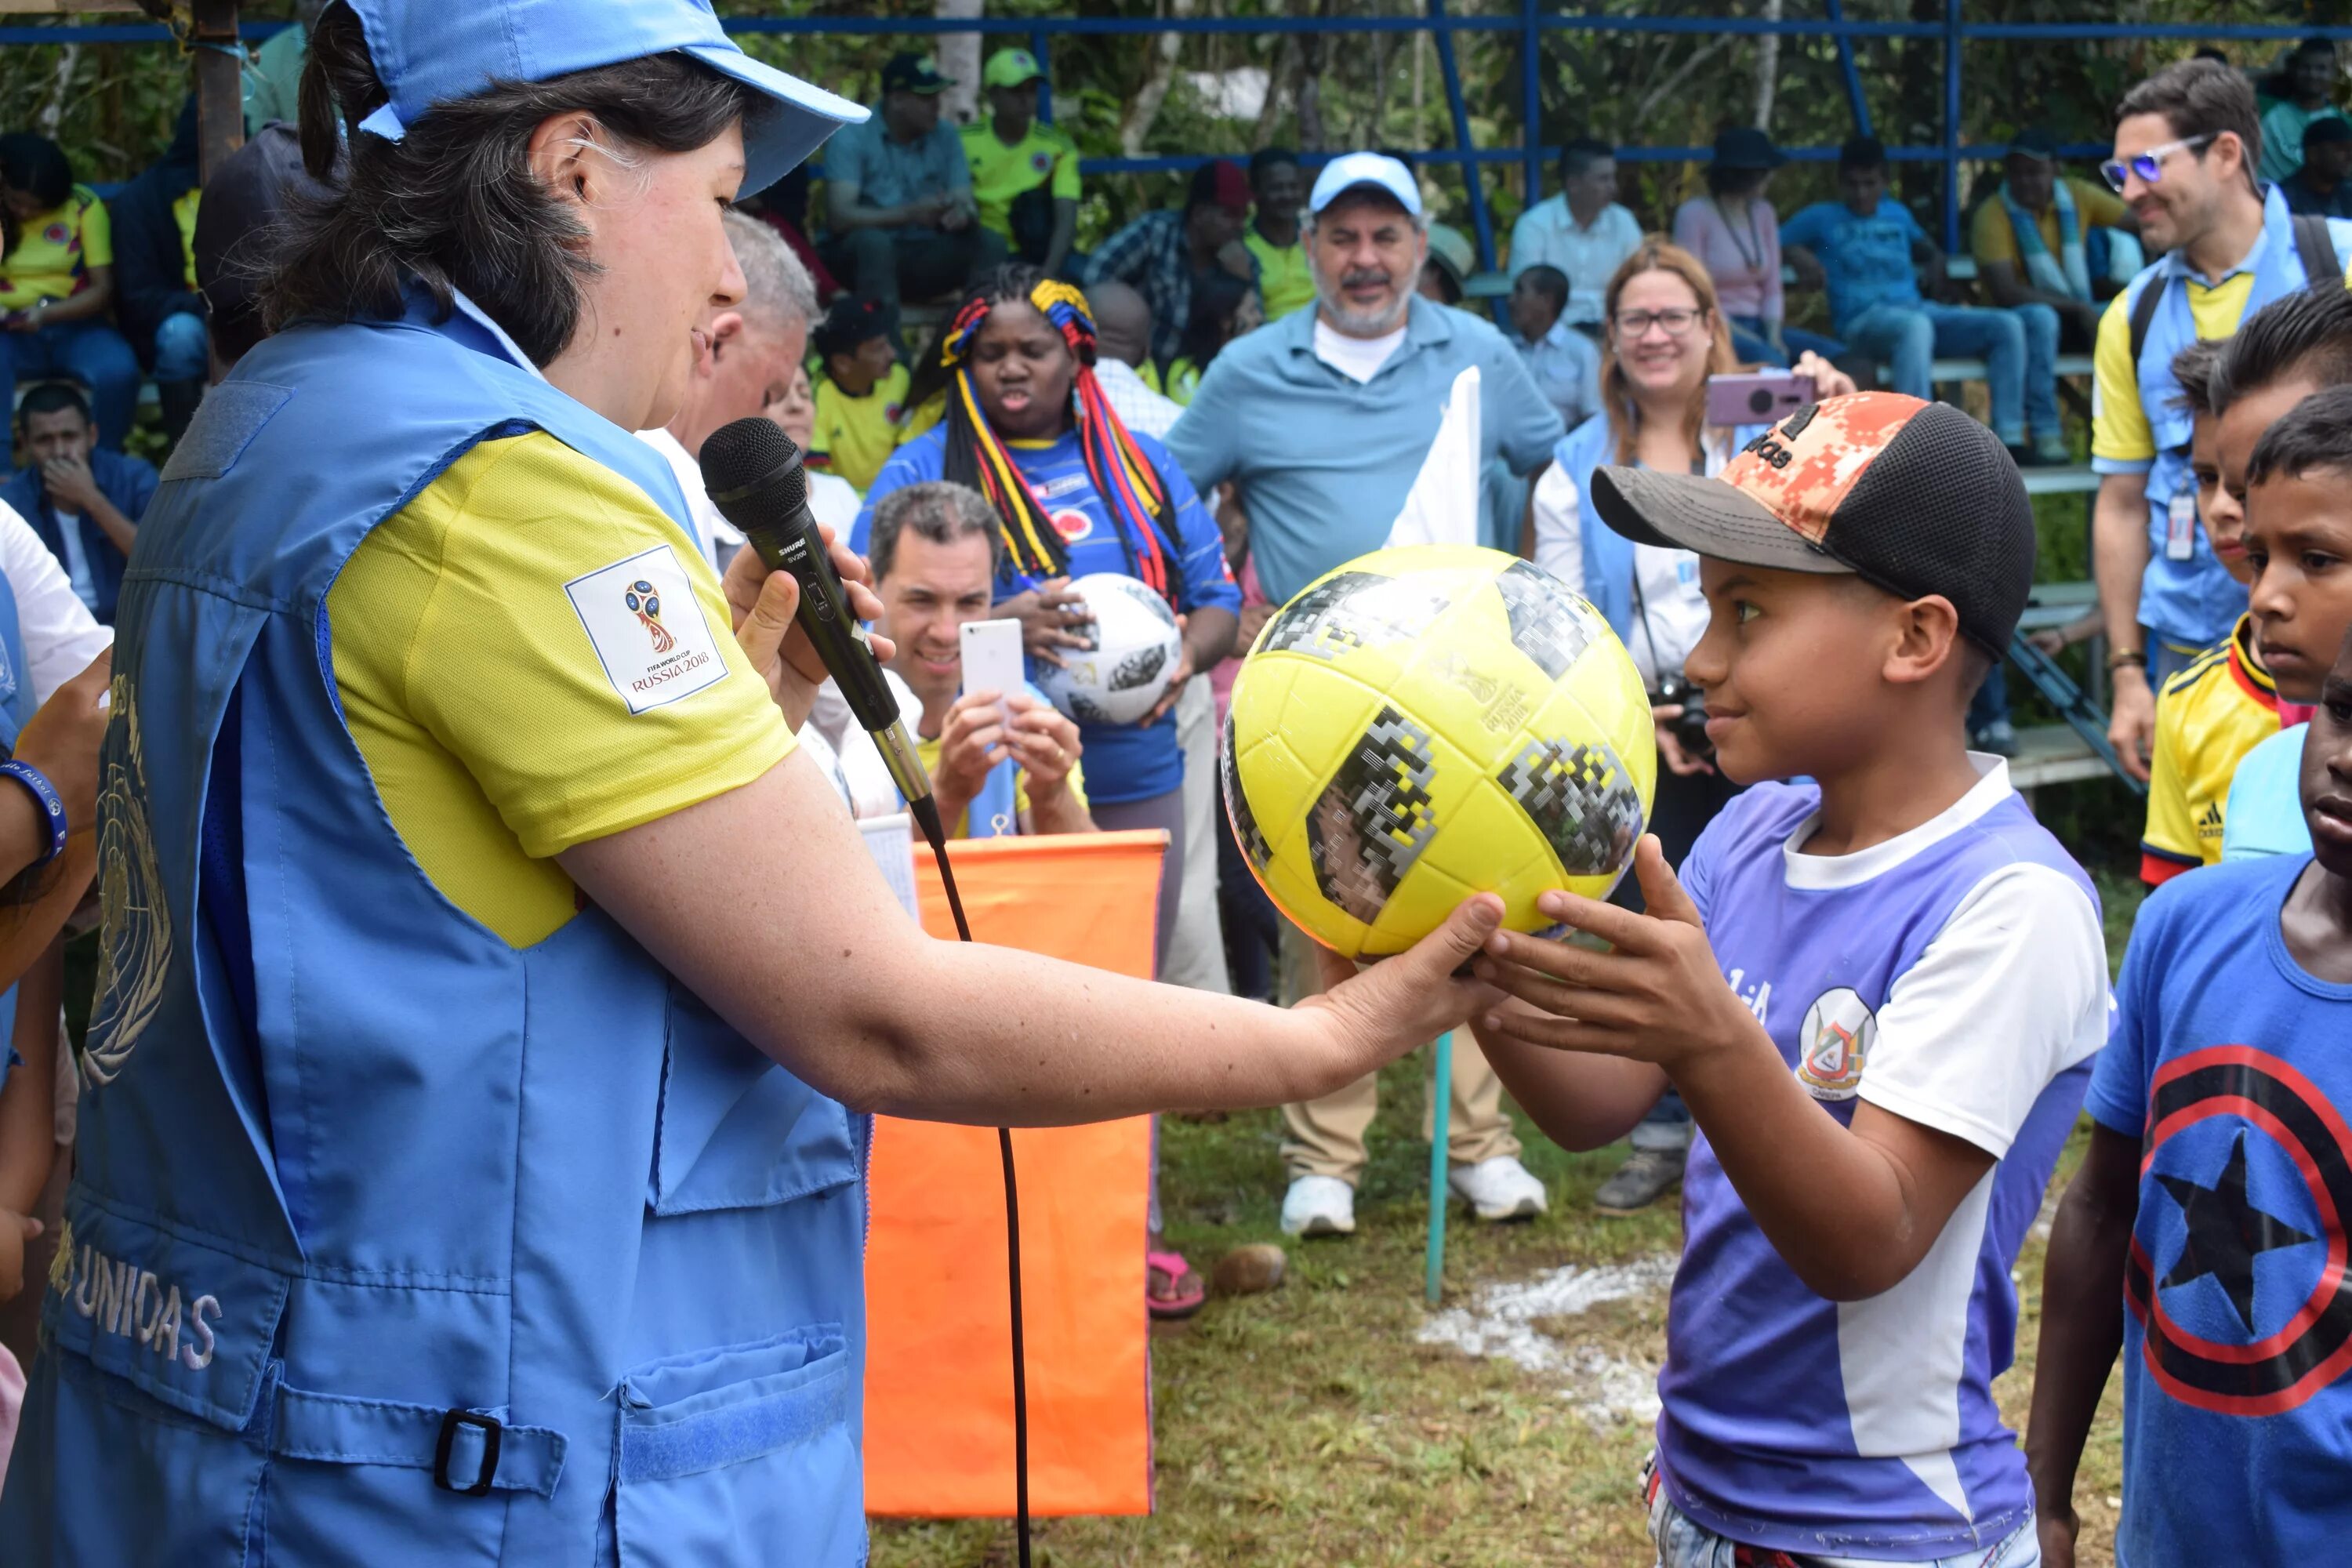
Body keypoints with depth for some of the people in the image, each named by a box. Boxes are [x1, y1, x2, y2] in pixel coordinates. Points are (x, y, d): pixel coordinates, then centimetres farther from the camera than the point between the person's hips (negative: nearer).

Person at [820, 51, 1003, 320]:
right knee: (872, 241, -37)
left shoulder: (945, 136, 7)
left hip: (926, 257, 4)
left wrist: (963, 214, -26)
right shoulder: (853, 136, -8)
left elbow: (967, 205, 1)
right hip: (863, 255, -4)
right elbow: (839, 215, -18)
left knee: (990, 243, -19)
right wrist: (909, 213, -31)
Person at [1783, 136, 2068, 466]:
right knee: (1916, 326, -43)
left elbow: (1928, 250, 43)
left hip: (1921, 310, 6)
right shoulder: (1821, 218, 15)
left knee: (2008, 324, -15)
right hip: (1864, 319, -6)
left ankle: (2008, 437, -19)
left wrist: (1937, 265, 22)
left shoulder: (1897, 214, 29)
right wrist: (1800, 257, -8)